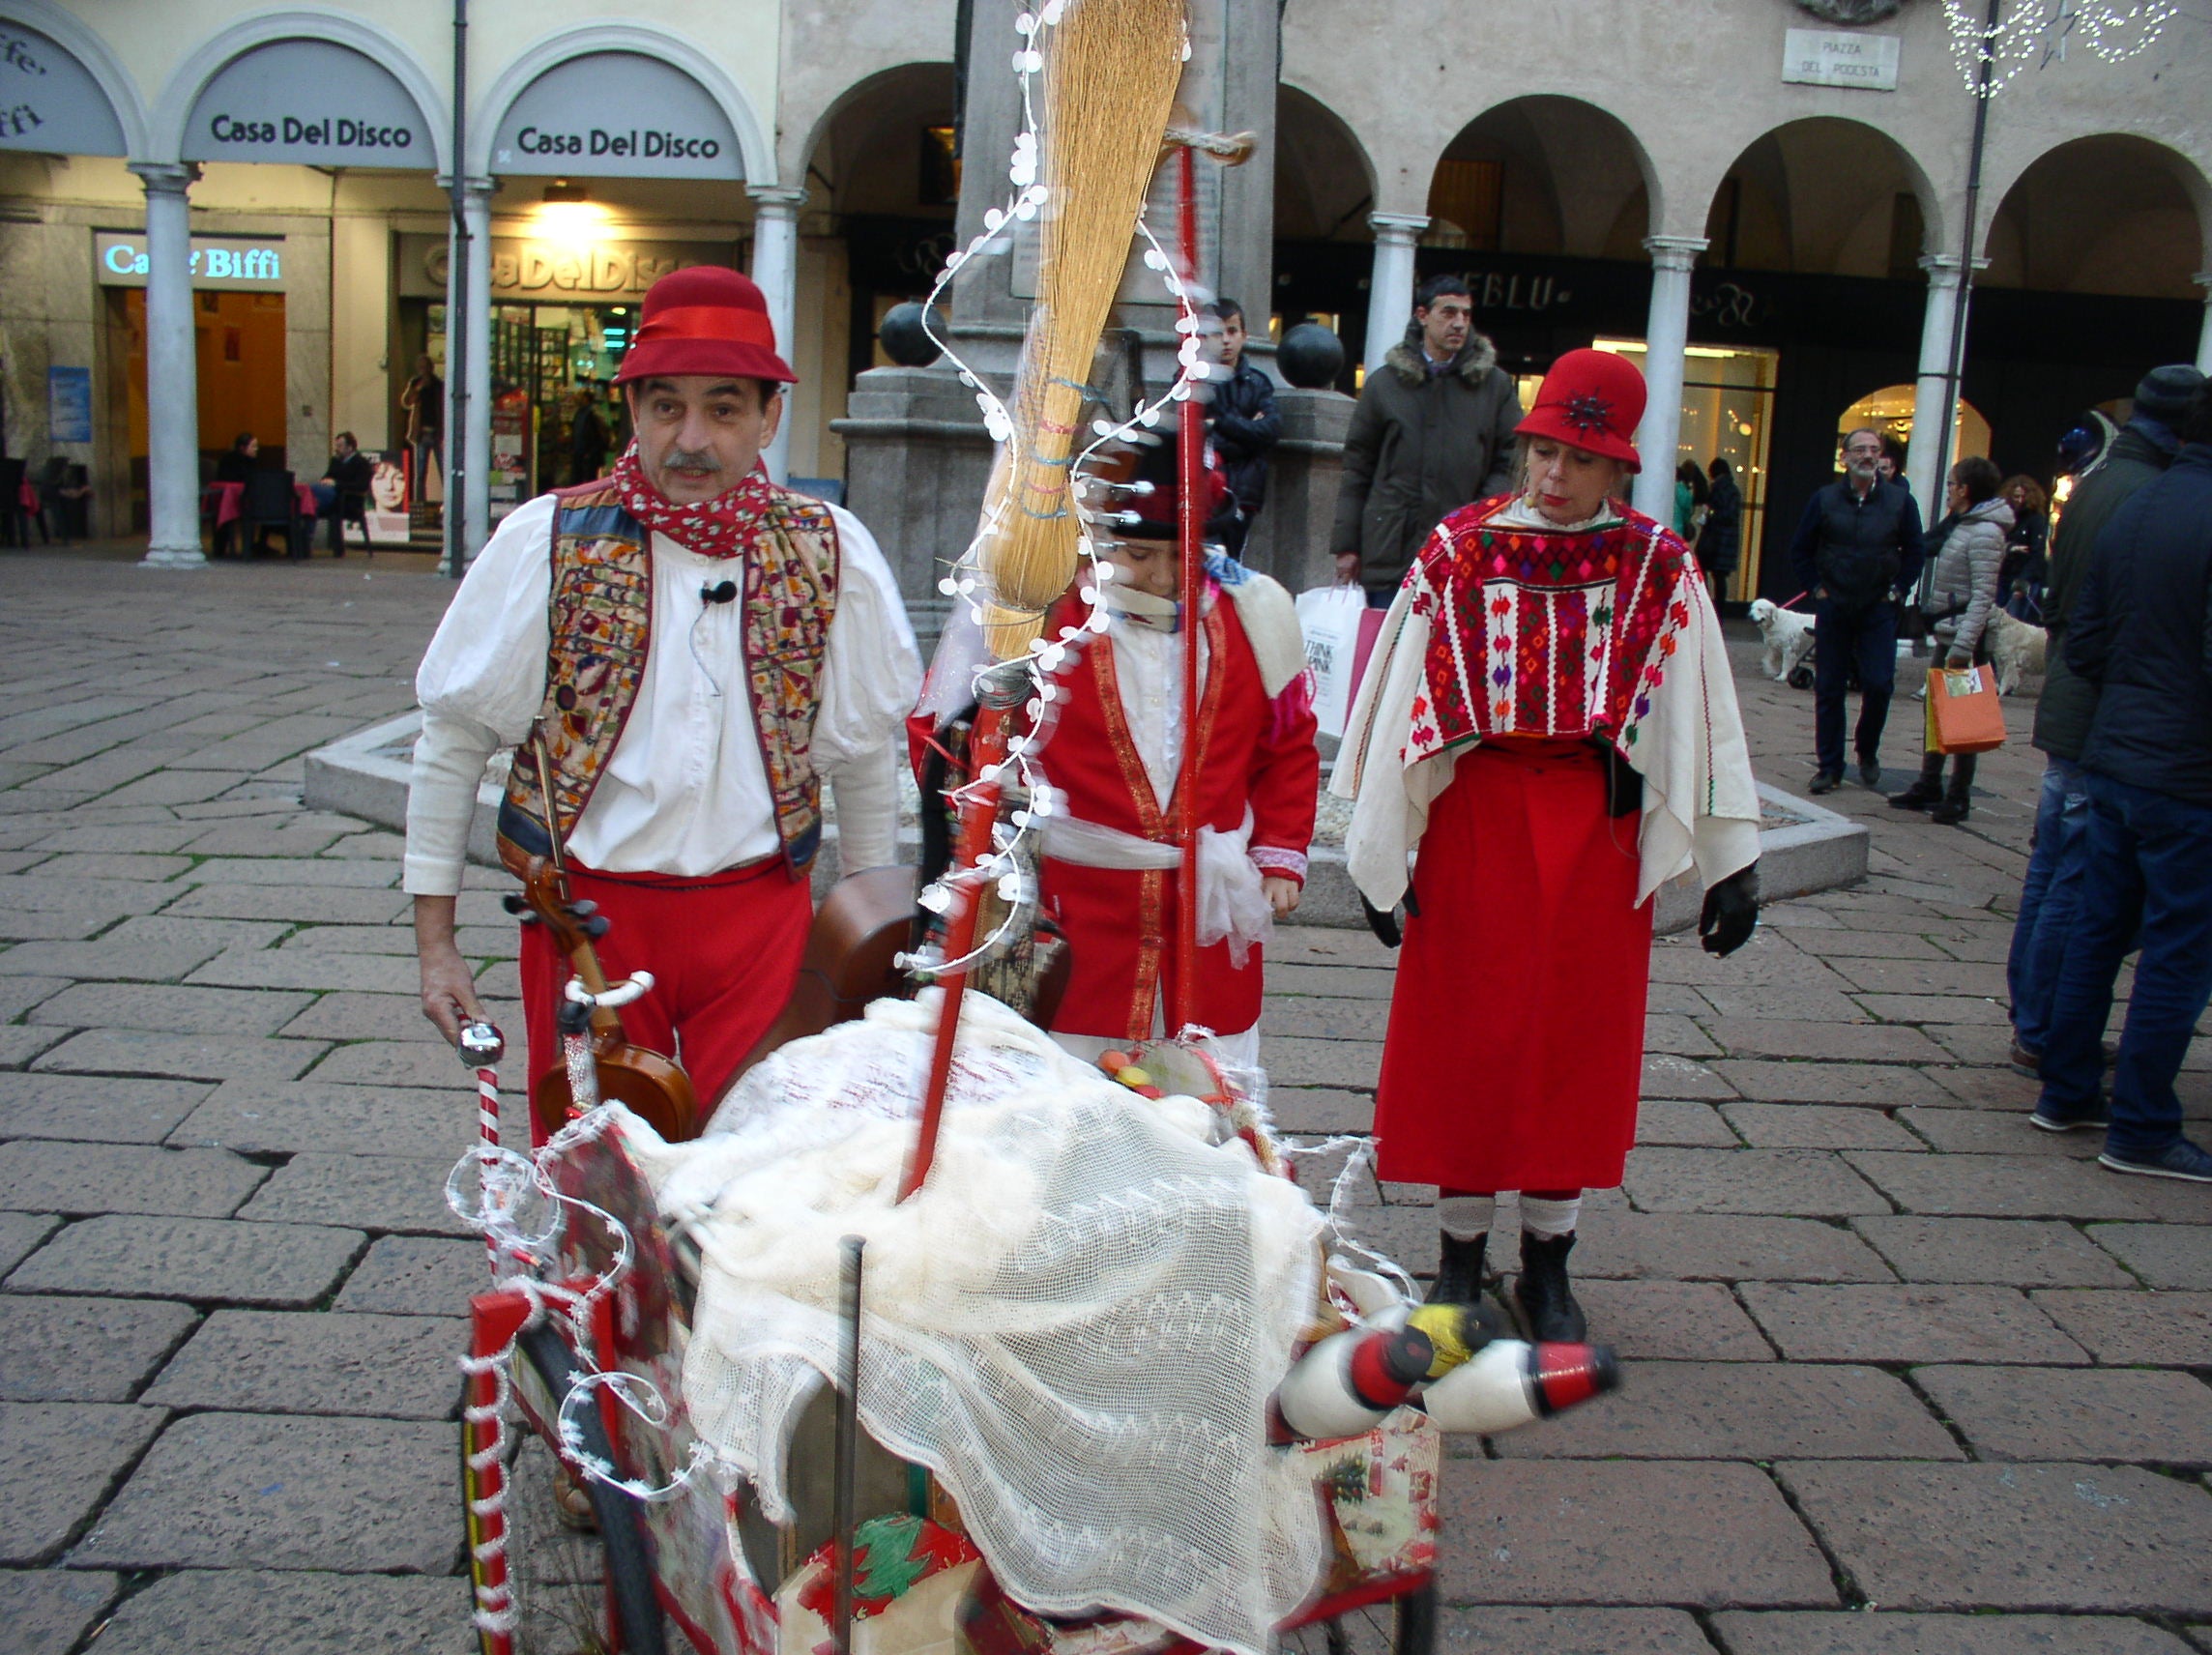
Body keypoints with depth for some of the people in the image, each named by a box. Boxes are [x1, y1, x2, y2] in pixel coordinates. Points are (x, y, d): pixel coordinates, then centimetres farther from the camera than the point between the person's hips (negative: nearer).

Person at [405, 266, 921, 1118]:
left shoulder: (829, 551, 0)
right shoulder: (547, 541, -3)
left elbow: (866, 754, 10)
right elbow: (453, 738, 2)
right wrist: (436, 943, 2)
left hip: (761, 912, 1)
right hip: (585, 909, 0)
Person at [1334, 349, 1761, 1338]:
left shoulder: (1659, 568, 1)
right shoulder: (1459, 550, -1)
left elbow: (1701, 714, 3)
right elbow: (1400, 700, 1)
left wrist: (1732, 864, 1)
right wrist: (1382, 852, -1)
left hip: (1598, 827, 1)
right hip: (1477, 816, -1)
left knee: (1579, 1041, 8)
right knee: (1467, 1033, 6)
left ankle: (1548, 1264, 23)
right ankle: (1461, 1251, 21)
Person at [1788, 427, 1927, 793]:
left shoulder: (1900, 501, 1)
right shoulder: (1825, 500, 1)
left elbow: (1914, 552, 9)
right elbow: (1800, 550, 9)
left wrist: (1896, 590, 1)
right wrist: (1816, 587, 1)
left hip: (1878, 611, 0)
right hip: (1833, 608, 0)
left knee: (1879, 684, -9)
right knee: (1828, 689, 2)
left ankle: (1868, 751, 16)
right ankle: (1829, 766, 10)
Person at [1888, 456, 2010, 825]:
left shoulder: (1985, 533, -15)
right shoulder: (1961, 525, 15)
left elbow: (1983, 596, -21)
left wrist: (1963, 646, -26)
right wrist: (1949, 640, 18)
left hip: (1967, 641, -10)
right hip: (1948, 635, 10)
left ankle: (1958, 797, 2)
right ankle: (1928, 787, 23)